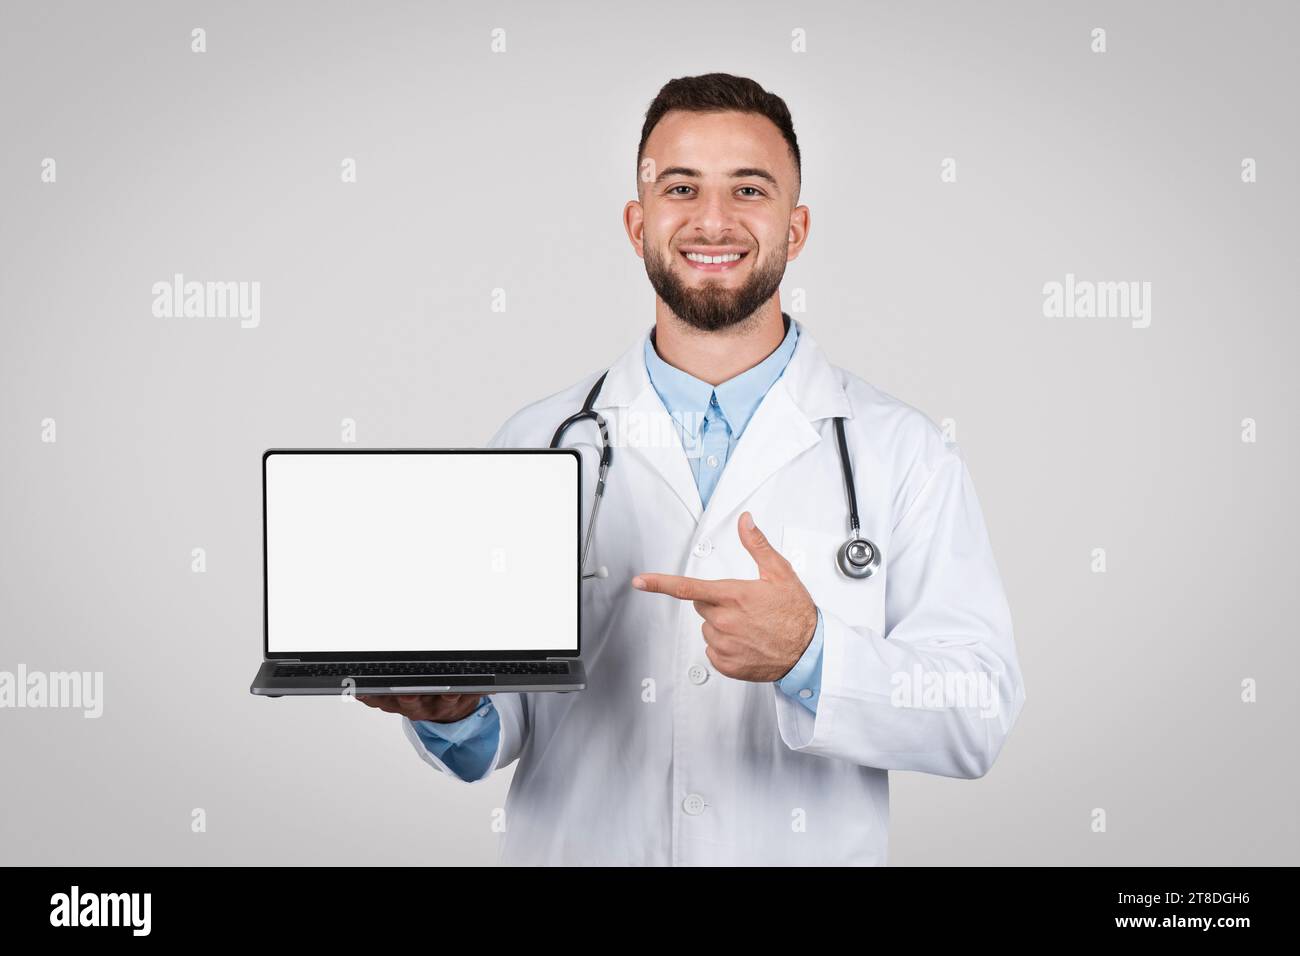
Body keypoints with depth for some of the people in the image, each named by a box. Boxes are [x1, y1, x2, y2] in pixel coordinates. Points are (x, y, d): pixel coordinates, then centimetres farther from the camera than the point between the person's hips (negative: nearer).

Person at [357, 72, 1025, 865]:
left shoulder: (903, 451, -4)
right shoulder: (537, 444, 1)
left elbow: (980, 717, -10)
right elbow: (505, 712, 1)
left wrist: (810, 655, -25)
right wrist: (452, 712, -20)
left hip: (806, 849, -1)